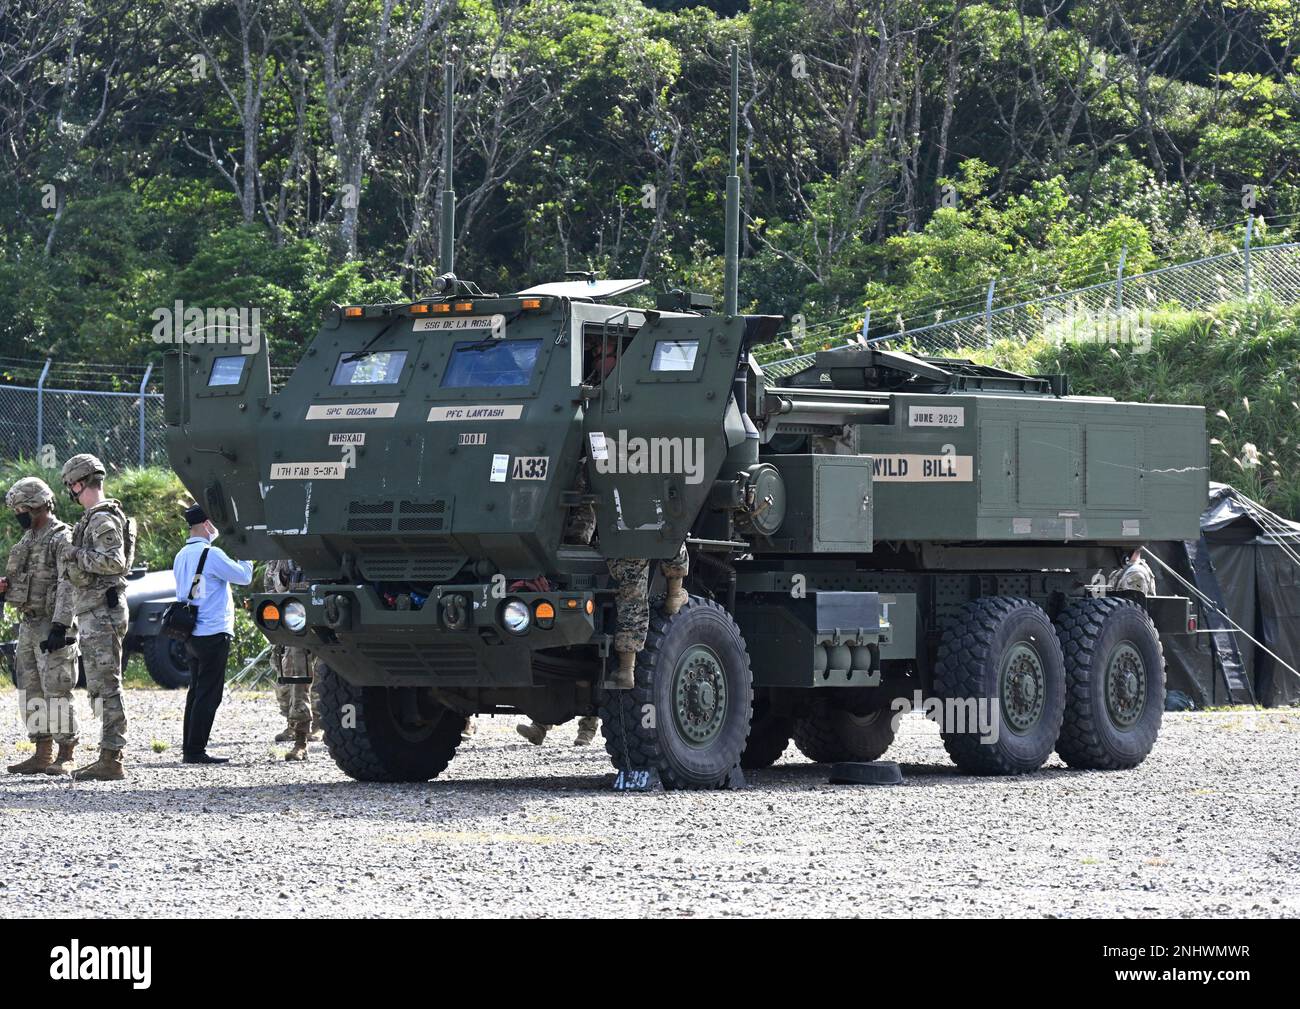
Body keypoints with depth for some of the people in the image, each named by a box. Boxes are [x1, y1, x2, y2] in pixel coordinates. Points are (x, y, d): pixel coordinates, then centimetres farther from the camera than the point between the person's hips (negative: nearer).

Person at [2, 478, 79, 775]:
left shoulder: (62, 539, -11)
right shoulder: (28, 539, 18)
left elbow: (68, 586, -18)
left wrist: (60, 627, -25)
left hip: (53, 626, -9)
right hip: (28, 624, 9)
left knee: (56, 690, -9)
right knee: (31, 691, 9)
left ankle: (65, 756, -6)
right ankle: (42, 755, 13)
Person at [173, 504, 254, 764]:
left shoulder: (182, 556, 12)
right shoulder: (211, 554, -15)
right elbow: (243, 576, -12)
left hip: (191, 633, 8)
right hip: (213, 633, -8)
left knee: (196, 691, 15)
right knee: (208, 694, -5)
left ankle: (189, 748, 16)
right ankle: (195, 751, -6)